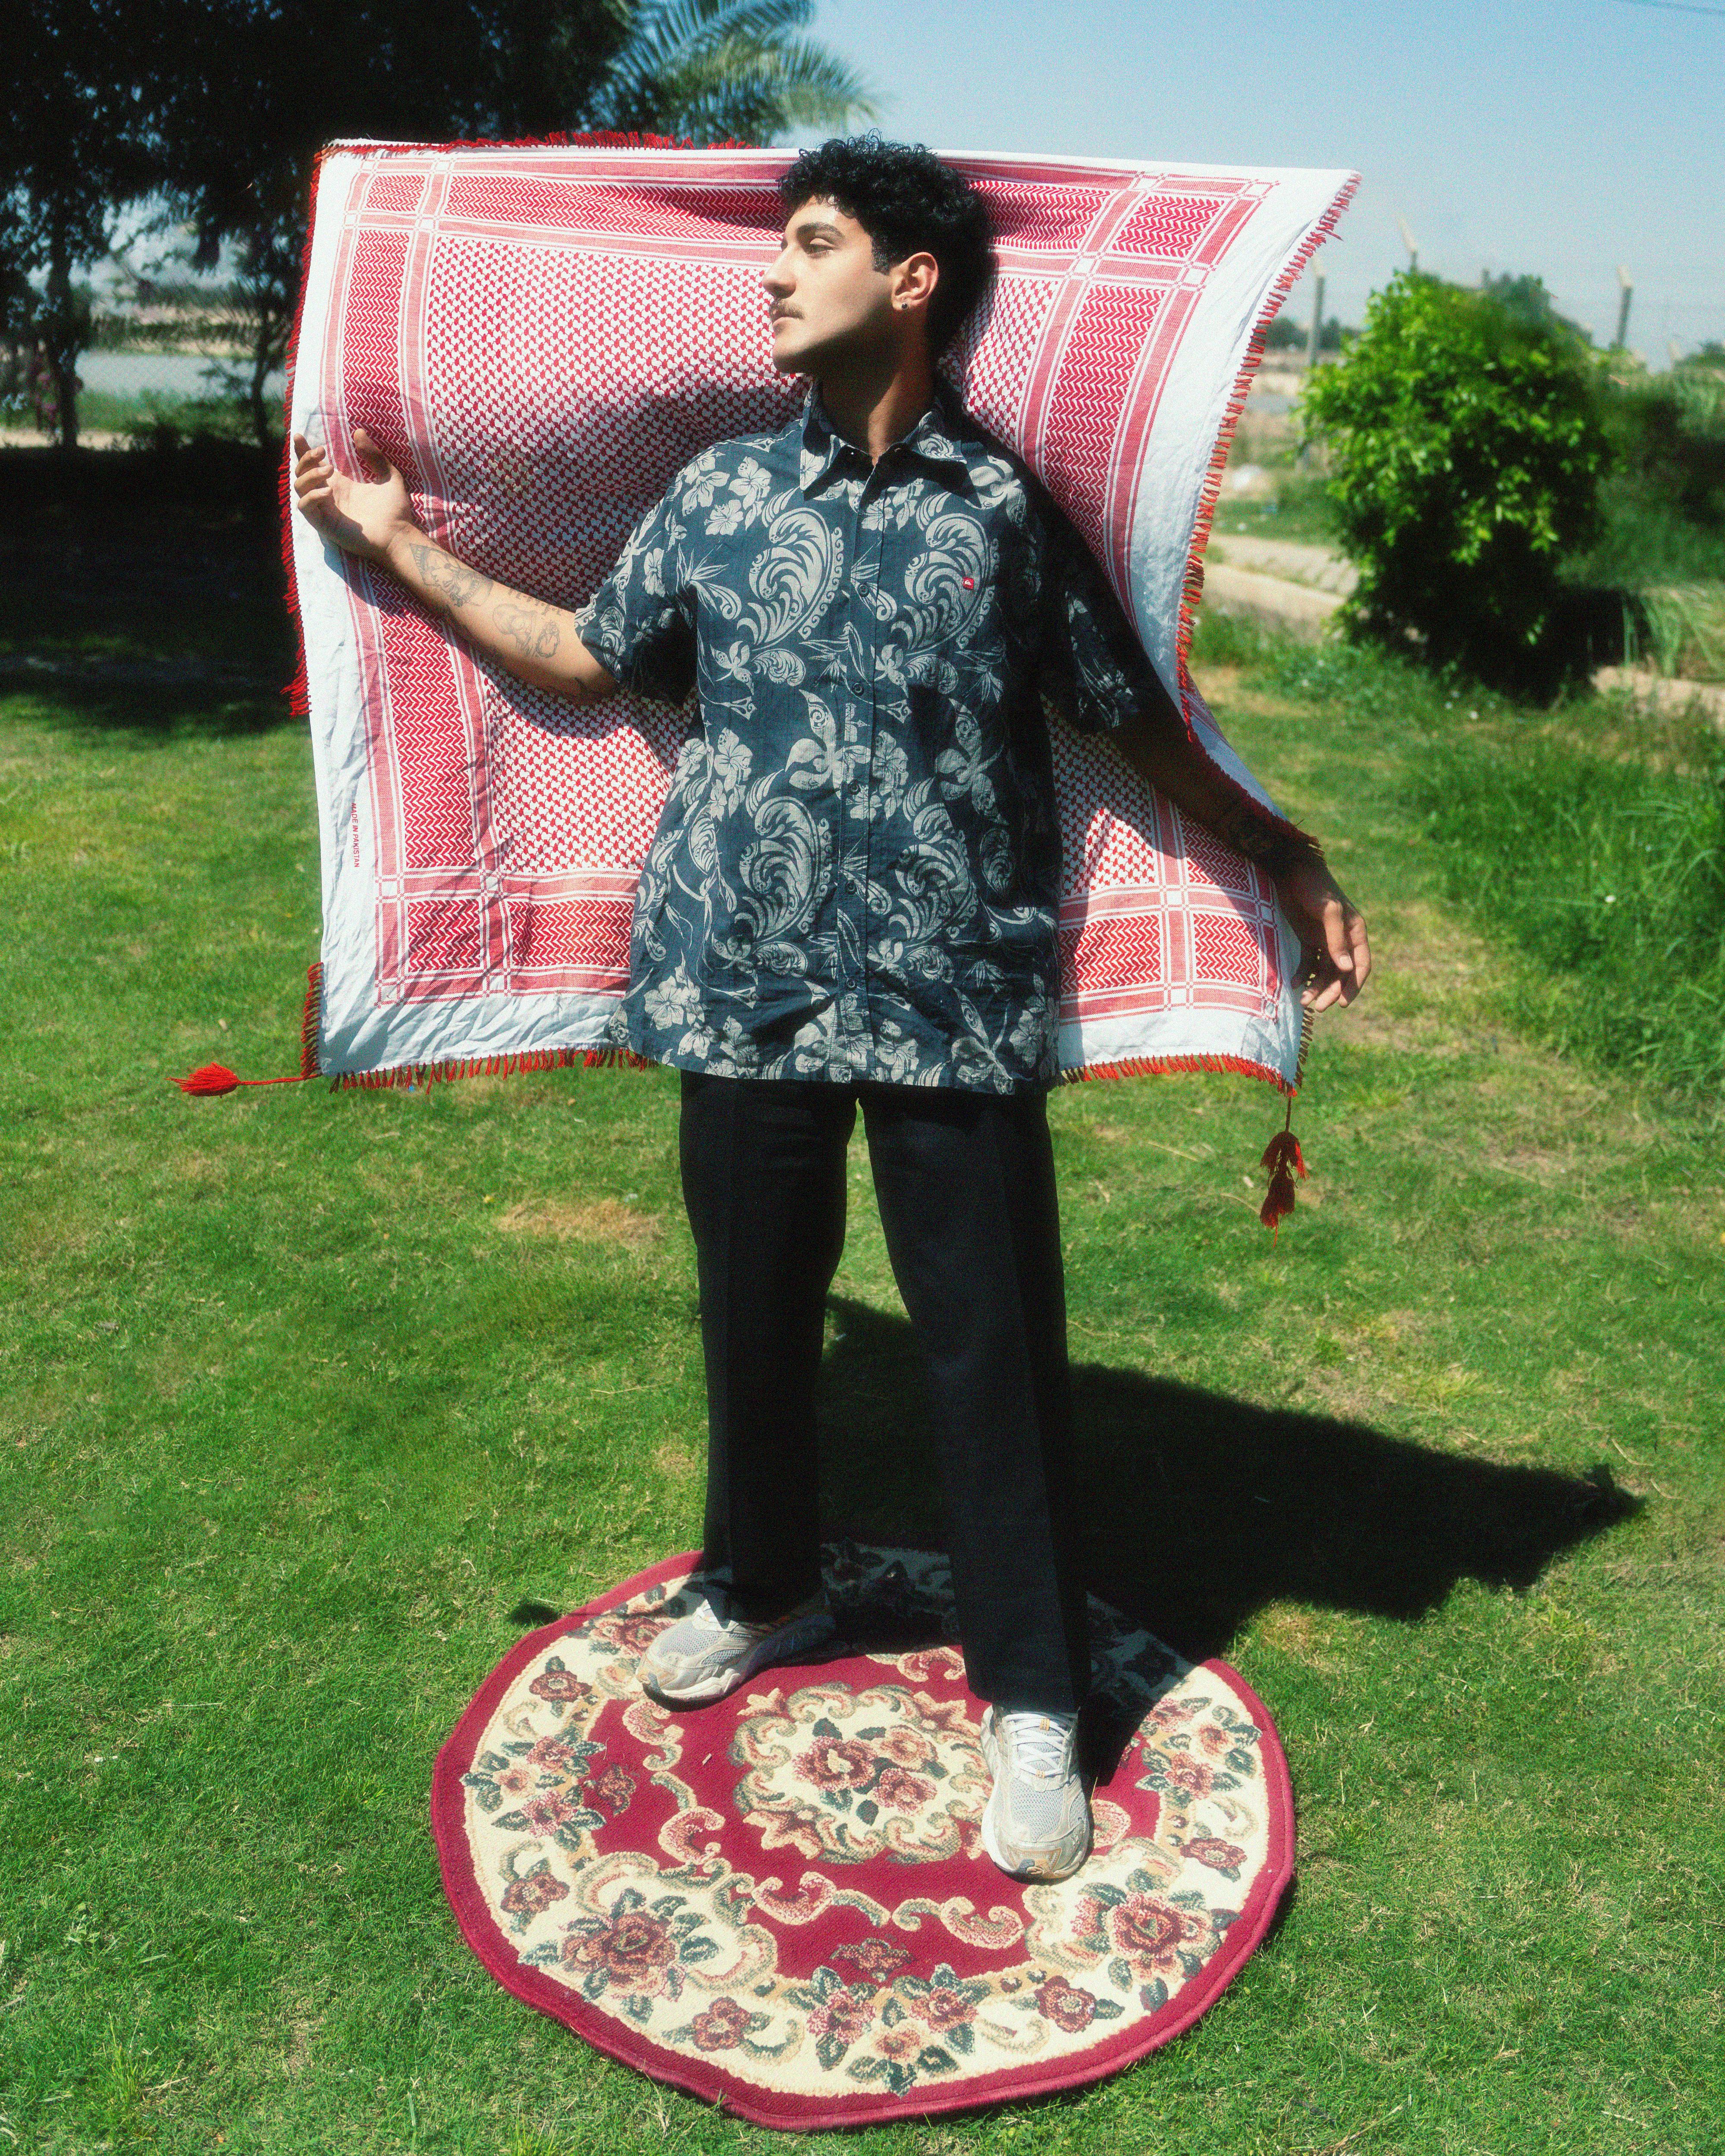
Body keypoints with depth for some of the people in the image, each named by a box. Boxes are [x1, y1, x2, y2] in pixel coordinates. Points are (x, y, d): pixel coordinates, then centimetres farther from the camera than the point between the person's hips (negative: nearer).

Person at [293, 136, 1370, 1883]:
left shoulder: (1011, 505, 0)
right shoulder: (721, 496, 7)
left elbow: (1132, 716, 7)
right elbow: (588, 656, 19)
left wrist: (1286, 861, 7)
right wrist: (401, 550, 17)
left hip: (955, 1003, -3)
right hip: (748, 994, 3)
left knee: (992, 1346, 2)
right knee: (754, 1320, 16)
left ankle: (1031, 1701, 18)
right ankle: (760, 1590, 41)